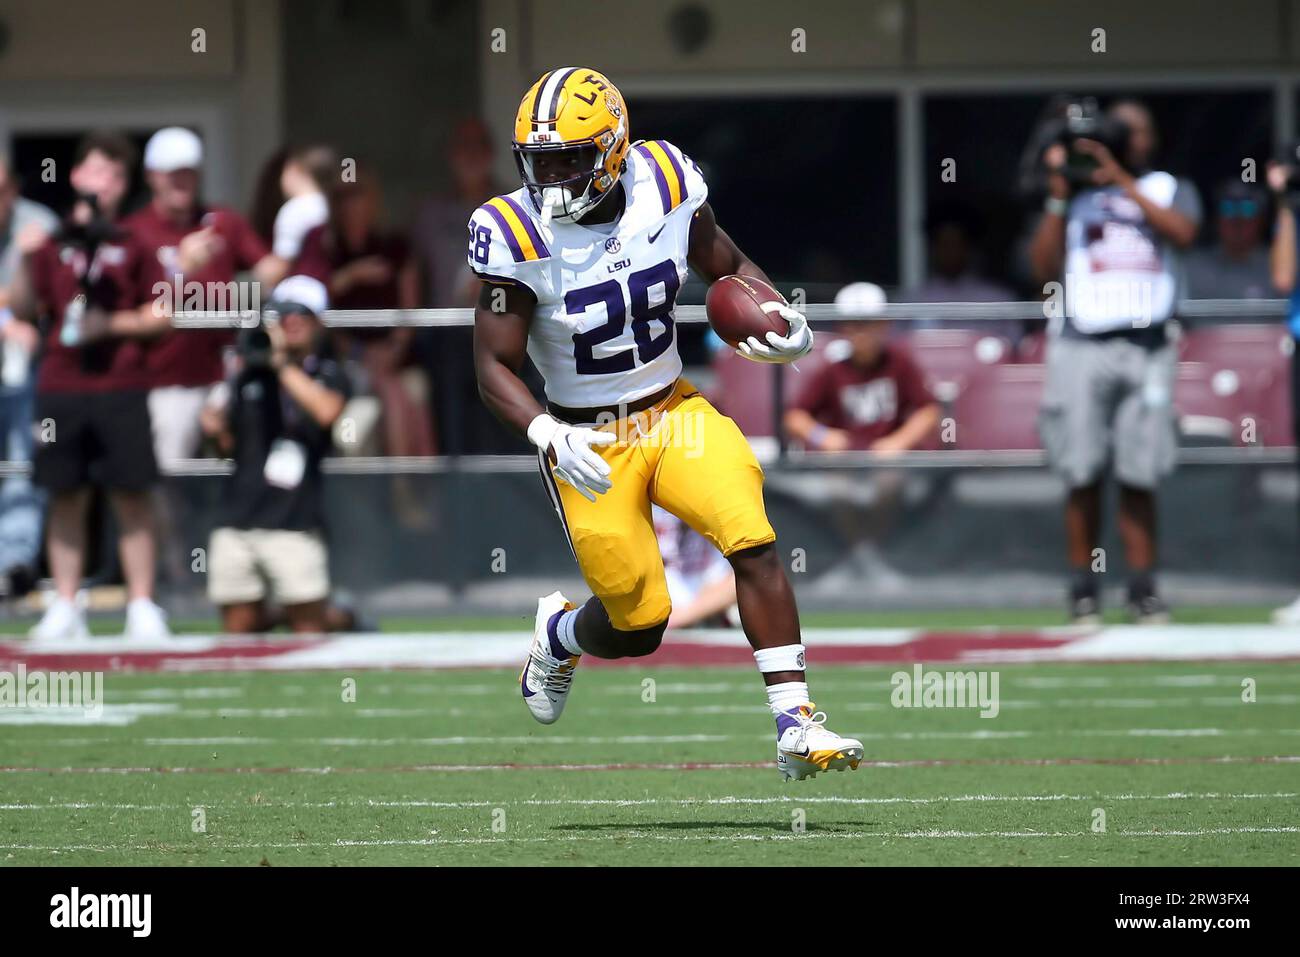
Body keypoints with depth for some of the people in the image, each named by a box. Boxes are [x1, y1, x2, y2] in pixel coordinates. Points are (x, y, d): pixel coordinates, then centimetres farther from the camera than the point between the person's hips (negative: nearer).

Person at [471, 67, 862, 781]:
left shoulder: (665, 183, -8)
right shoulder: (515, 234, -17)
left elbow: (728, 266, 9)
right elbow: (494, 367, -15)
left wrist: (784, 325, -11)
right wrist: (548, 436, -32)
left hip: (675, 413, 3)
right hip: (590, 445, -3)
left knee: (754, 545, -20)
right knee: (638, 627, 1)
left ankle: (795, 728, -18)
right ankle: (559, 635, 37)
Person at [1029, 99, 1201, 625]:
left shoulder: (1170, 190, 14)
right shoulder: (1075, 194, 15)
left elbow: (1182, 231, -9)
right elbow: (1044, 267, 6)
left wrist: (1121, 180, -11)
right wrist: (1058, 197, 0)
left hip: (1147, 349, 0)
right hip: (1081, 345, 0)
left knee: (1139, 476, -2)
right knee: (1083, 474, -3)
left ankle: (1142, 587, 3)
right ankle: (1083, 588, 3)